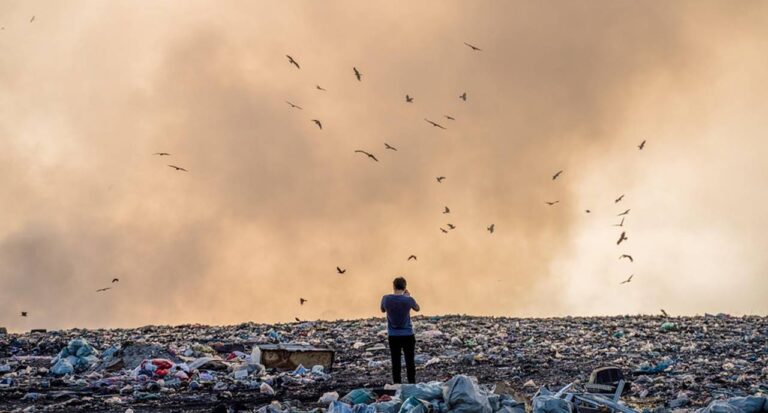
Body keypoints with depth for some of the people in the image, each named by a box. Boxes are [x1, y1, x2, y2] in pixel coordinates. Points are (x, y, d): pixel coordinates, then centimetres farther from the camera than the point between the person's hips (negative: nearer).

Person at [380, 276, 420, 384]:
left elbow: (383, 310, 13)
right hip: (407, 335, -1)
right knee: (410, 362, 7)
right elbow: (417, 308, 7)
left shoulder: (386, 298, -9)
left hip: (393, 335, 1)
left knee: (395, 362, 7)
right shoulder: (408, 299, -14)